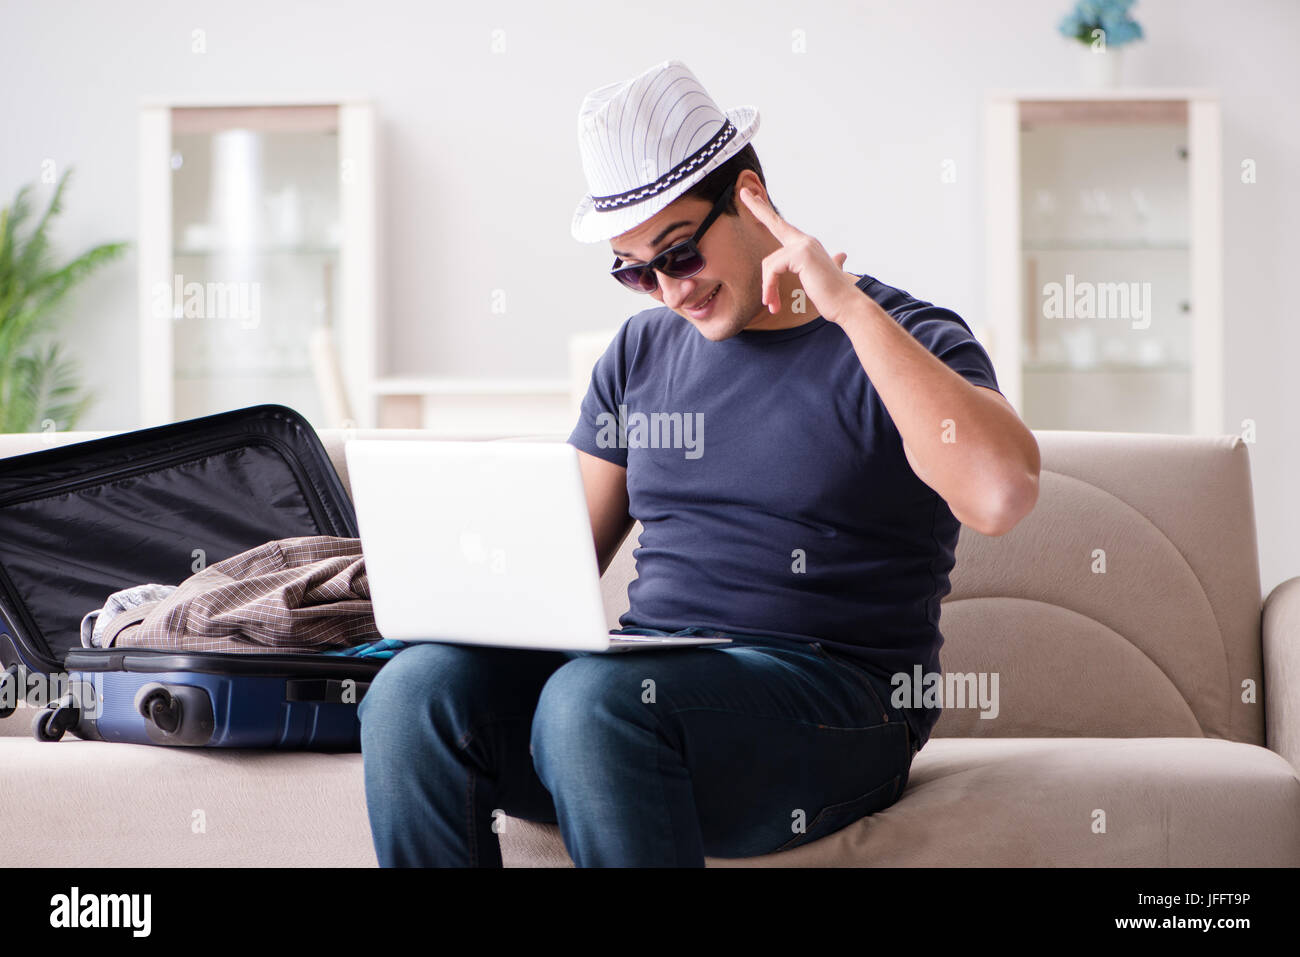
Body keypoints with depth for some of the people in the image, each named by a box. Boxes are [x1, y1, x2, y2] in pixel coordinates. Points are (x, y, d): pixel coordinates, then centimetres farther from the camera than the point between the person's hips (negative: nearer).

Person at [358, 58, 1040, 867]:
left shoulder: (908, 344, 0)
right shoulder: (641, 353, 18)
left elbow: (1001, 496, -21)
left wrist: (852, 308, -18)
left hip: (836, 693, -5)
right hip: (647, 668, 5)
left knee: (595, 702, -35)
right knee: (415, 690, -22)